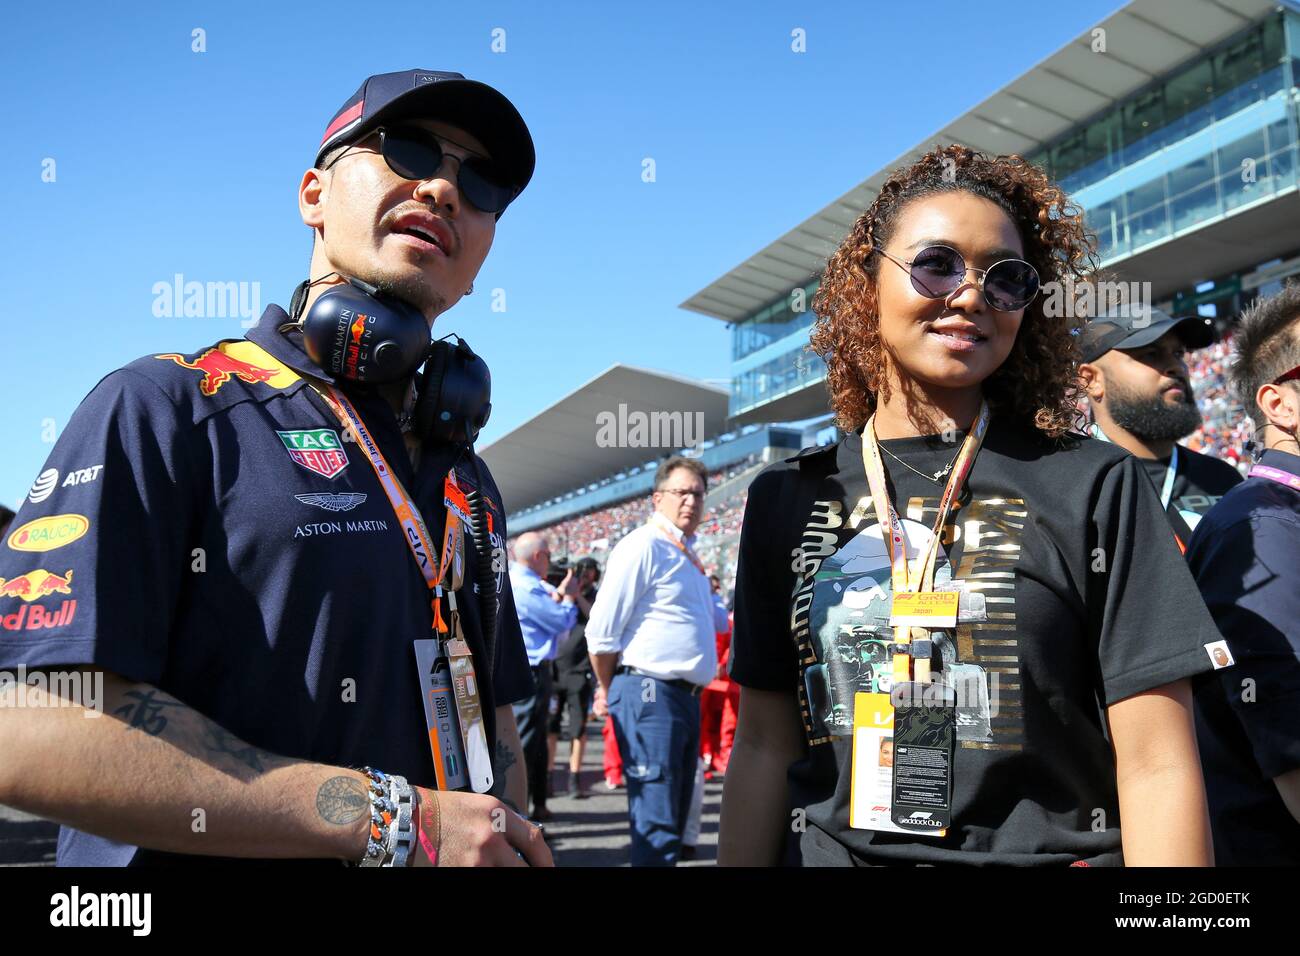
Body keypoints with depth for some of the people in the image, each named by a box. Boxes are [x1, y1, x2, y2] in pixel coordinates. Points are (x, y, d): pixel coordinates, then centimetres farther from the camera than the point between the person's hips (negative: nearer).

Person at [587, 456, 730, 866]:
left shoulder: (688, 555, 17)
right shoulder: (643, 546, -11)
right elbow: (601, 633, -12)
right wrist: (608, 691, -1)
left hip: (687, 696, 9)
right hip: (652, 694, -9)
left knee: (675, 817, 17)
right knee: (656, 823, -9)